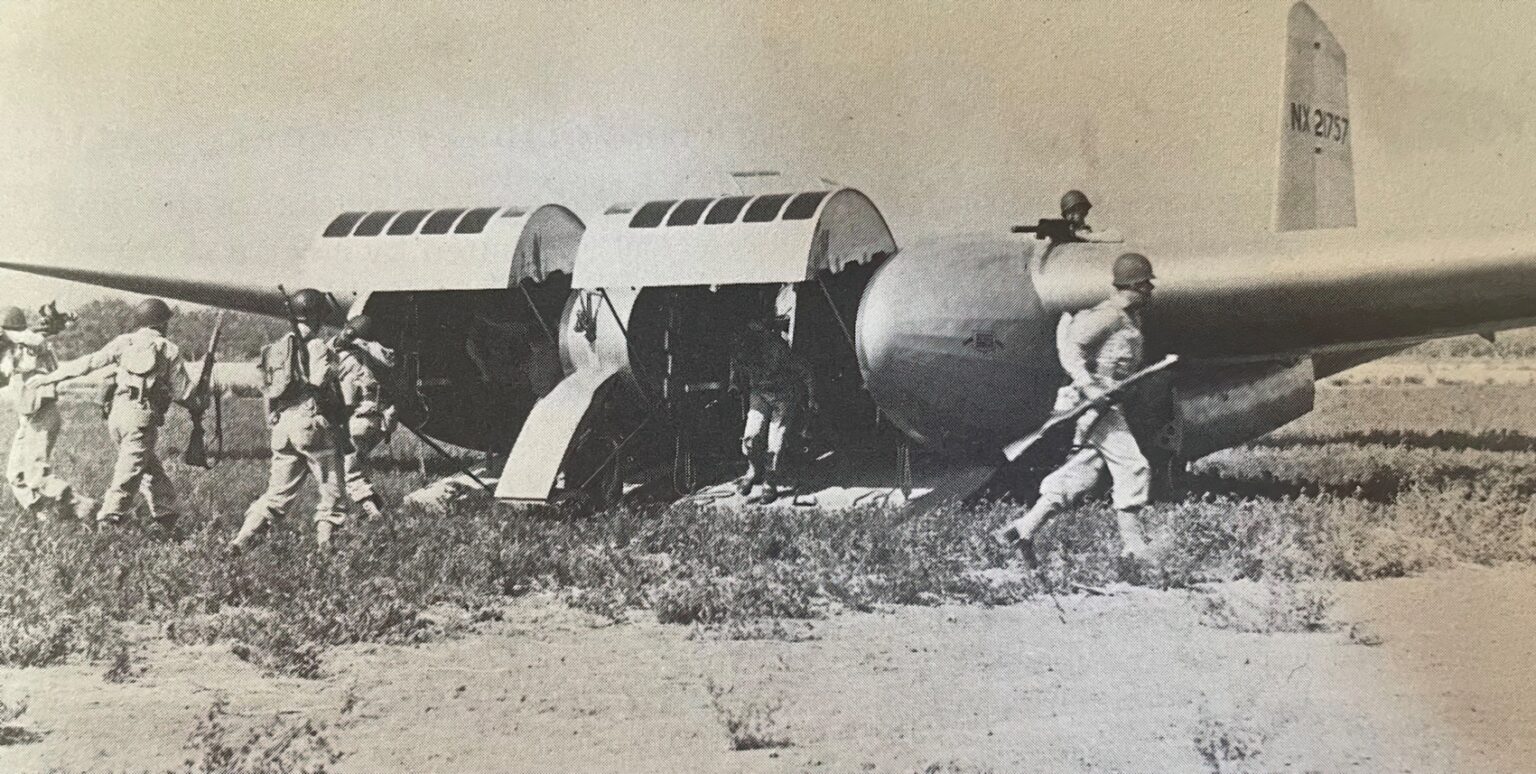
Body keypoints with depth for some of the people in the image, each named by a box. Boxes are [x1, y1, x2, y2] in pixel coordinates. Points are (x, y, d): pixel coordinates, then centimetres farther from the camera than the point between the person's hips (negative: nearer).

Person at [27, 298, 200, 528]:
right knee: (129, 470, -3)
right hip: (143, 416, -4)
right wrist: (199, 401, 23)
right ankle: (109, 516, -8)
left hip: (118, 412, 5)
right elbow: (182, 391, 3)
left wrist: (49, 377, 11)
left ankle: (167, 511, 21)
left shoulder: (124, 342, 9)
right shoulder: (169, 349, 3)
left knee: (151, 465, 17)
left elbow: (87, 363, 6)